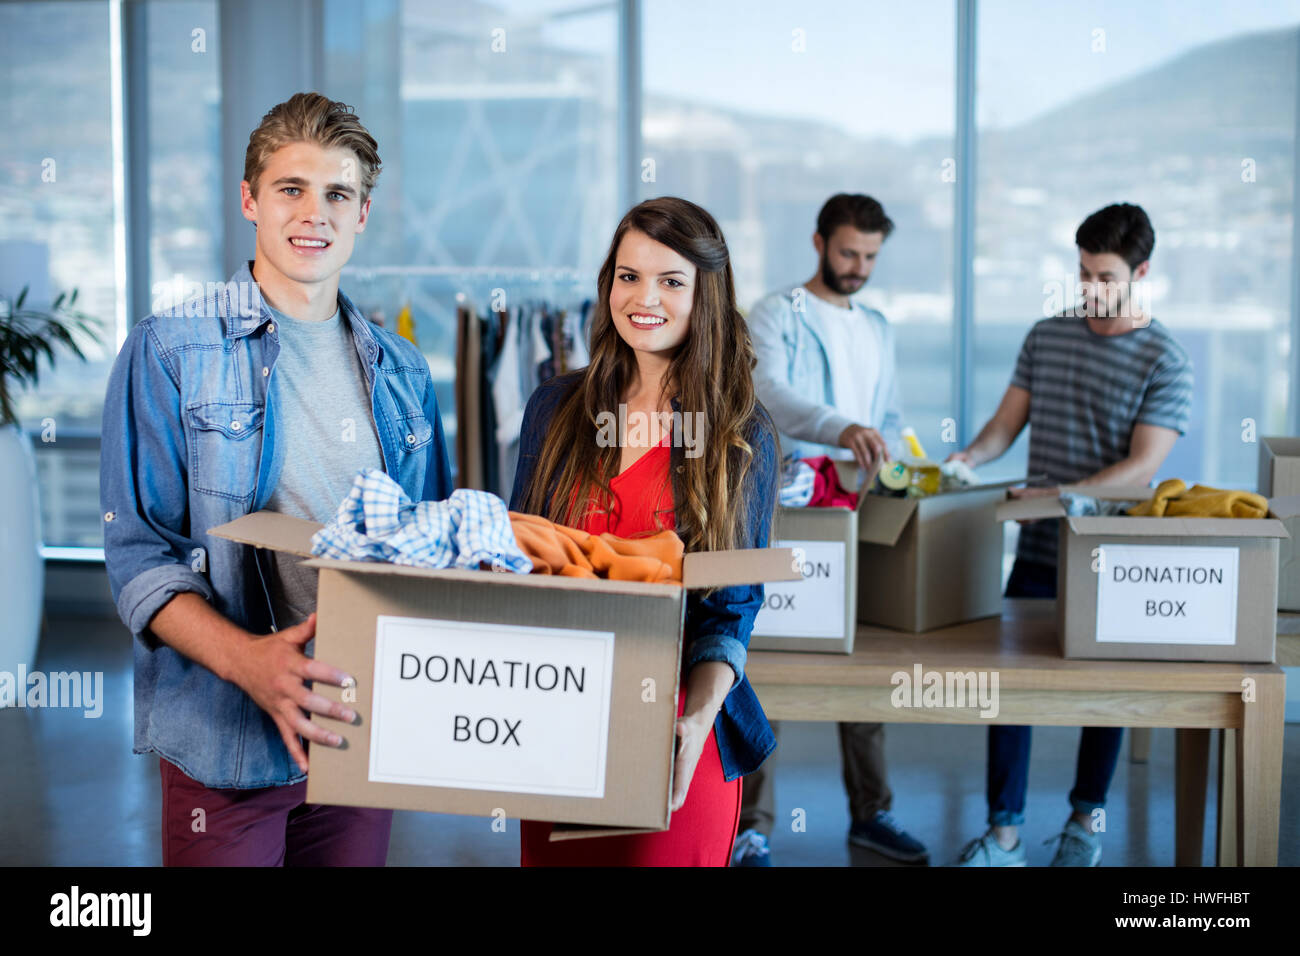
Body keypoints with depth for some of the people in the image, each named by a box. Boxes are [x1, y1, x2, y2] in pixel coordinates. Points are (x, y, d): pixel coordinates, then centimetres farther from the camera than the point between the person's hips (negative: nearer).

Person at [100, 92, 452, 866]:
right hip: (226, 743, -4)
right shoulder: (168, 352, -4)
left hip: (362, 735, 4)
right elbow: (139, 556, -9)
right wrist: (247, 658, -25)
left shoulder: (402, 372, 10)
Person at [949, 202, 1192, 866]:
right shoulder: (1046, 337, 6)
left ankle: (1086, 823, 29)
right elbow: (1009, 421, 8)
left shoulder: (1165, 363, -8)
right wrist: (971, 456, -13)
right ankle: (1005, 836, 7)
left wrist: (1059, 496, -26)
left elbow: (1141, 466, -15)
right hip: (1038, 551, 3)